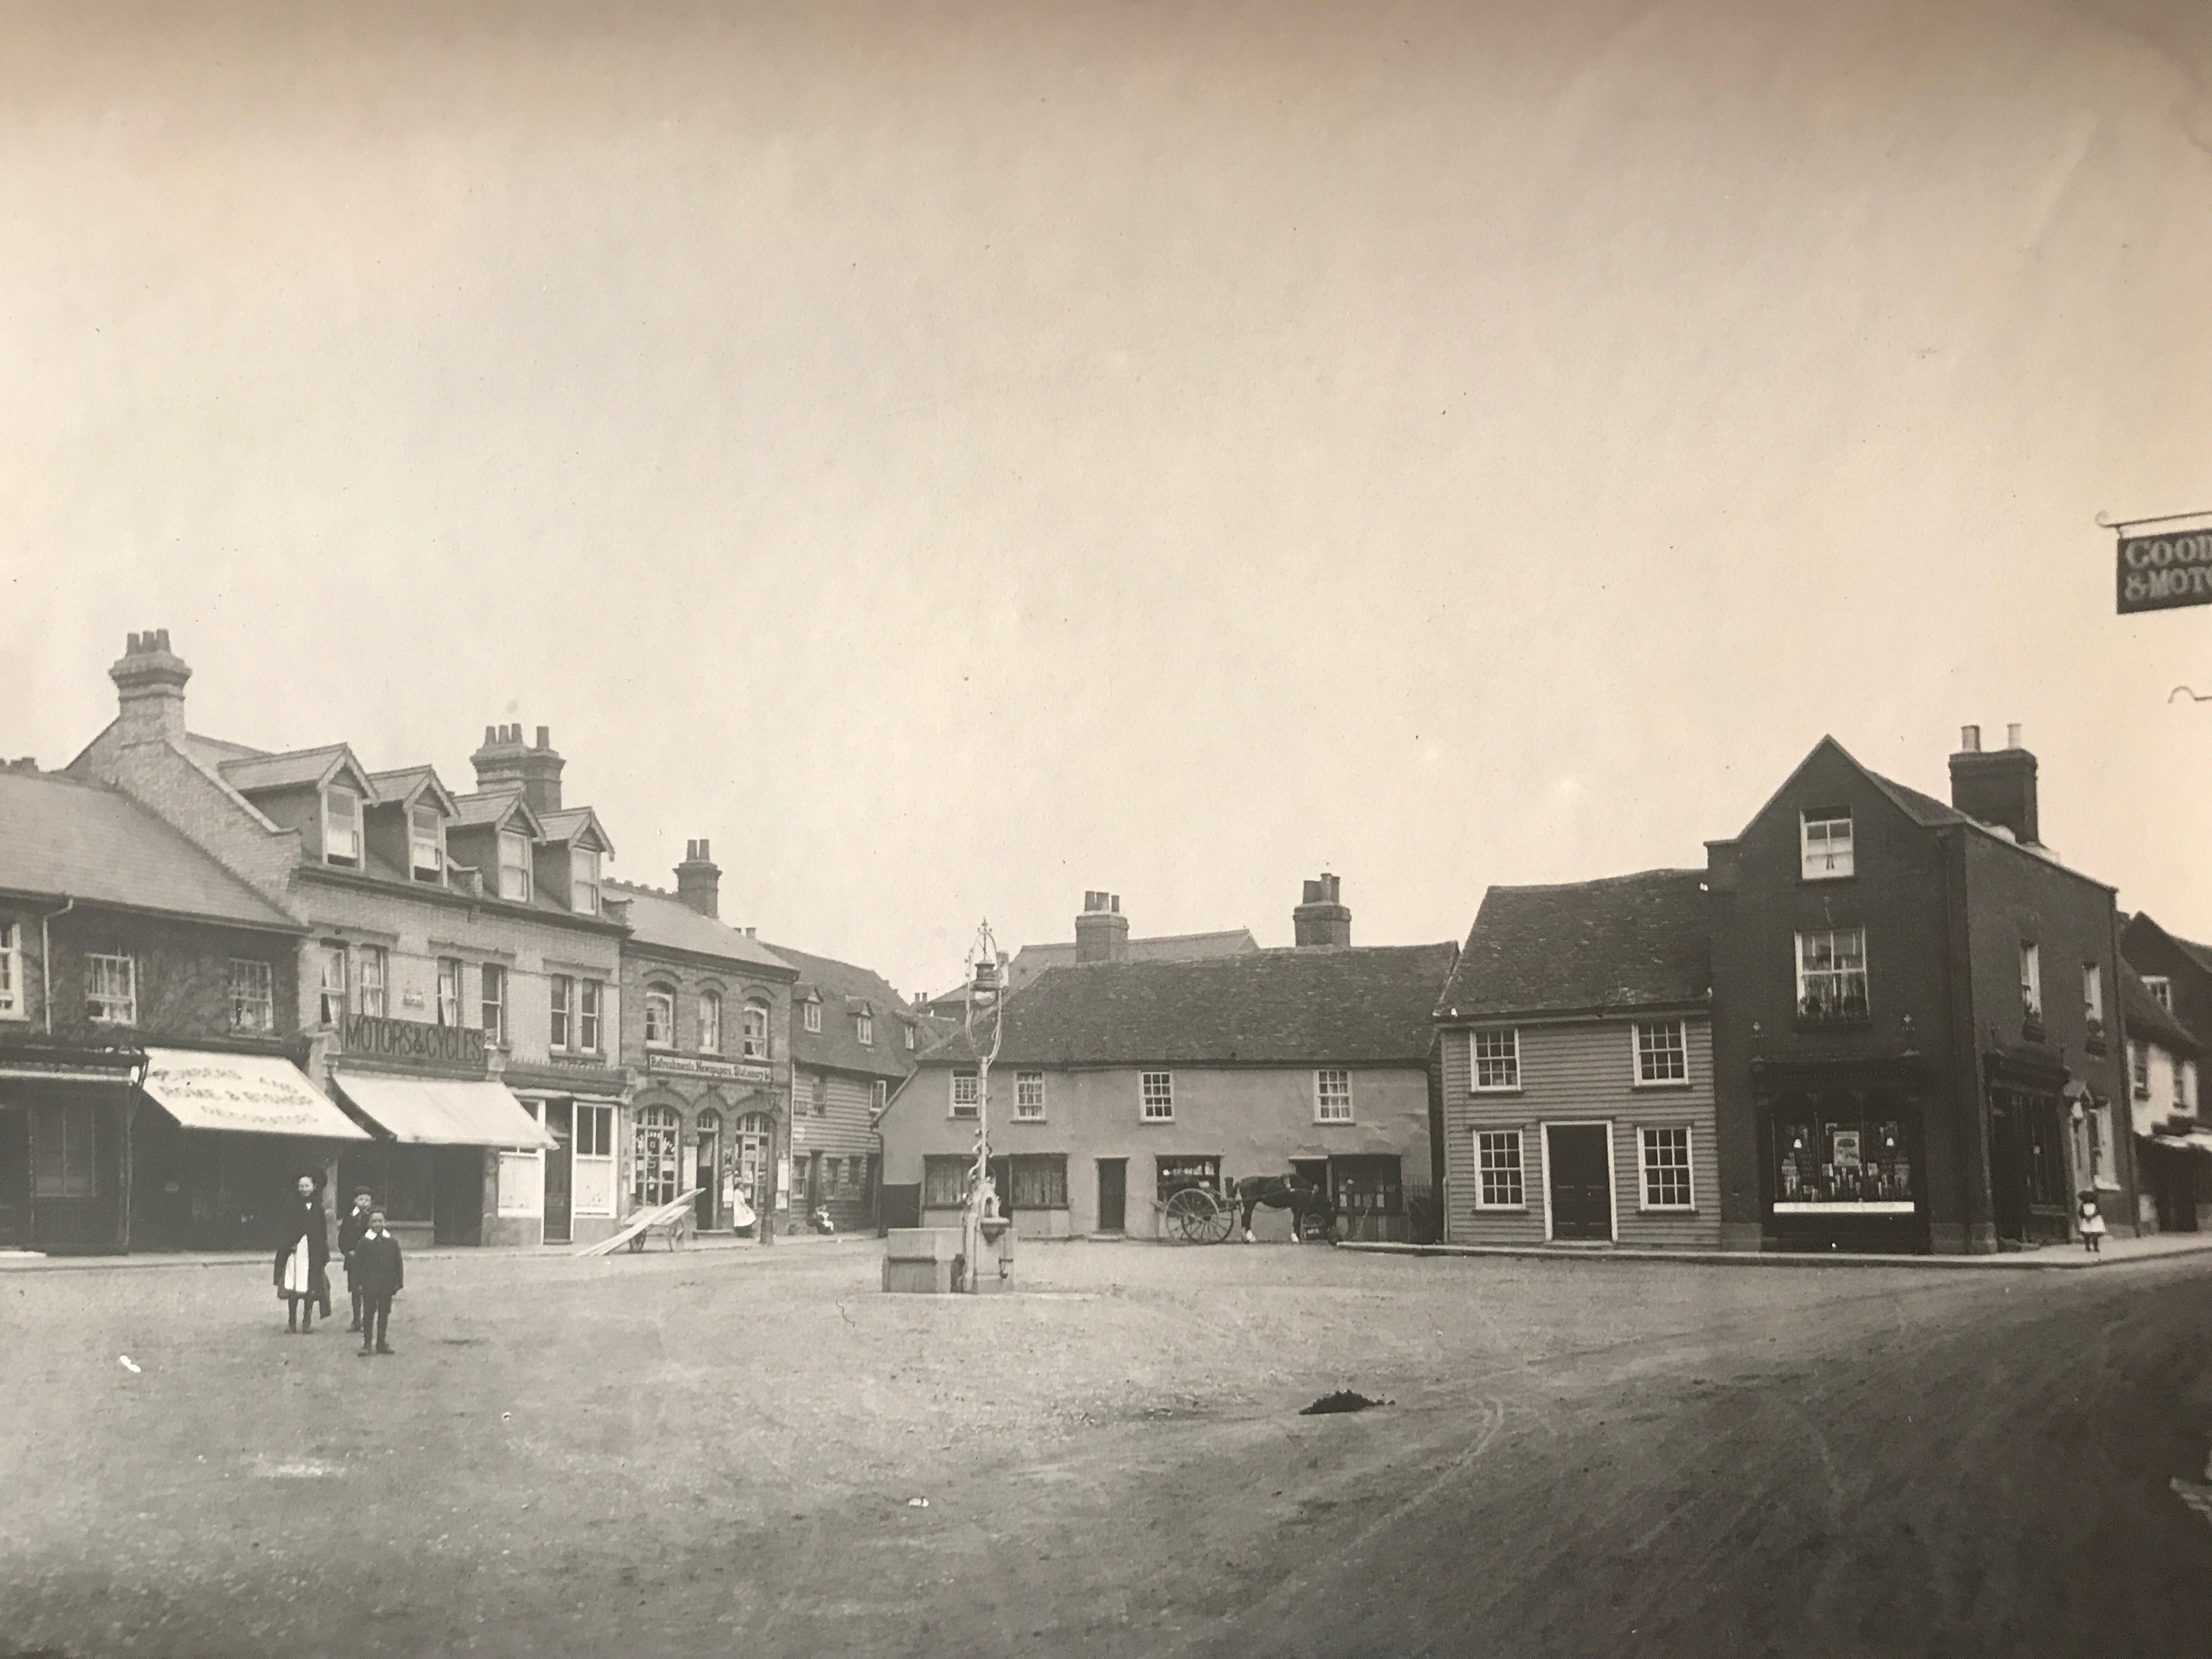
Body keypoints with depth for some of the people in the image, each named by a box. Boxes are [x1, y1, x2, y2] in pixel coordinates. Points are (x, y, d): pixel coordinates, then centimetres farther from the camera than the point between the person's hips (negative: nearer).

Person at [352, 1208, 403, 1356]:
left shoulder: (392, 1242, 3)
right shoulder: (365, 1241, -3)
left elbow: (398, 1264, 7)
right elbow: (358, 1263, -2)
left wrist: (397, 1283, 3)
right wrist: (359, 1282, -7)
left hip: (387, 1286, 2)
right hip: (369, 1286, -2)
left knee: (384, 1314, 8)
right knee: (368, 1314, 2)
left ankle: (382, 1343, 16)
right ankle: (367, 1344, 8)